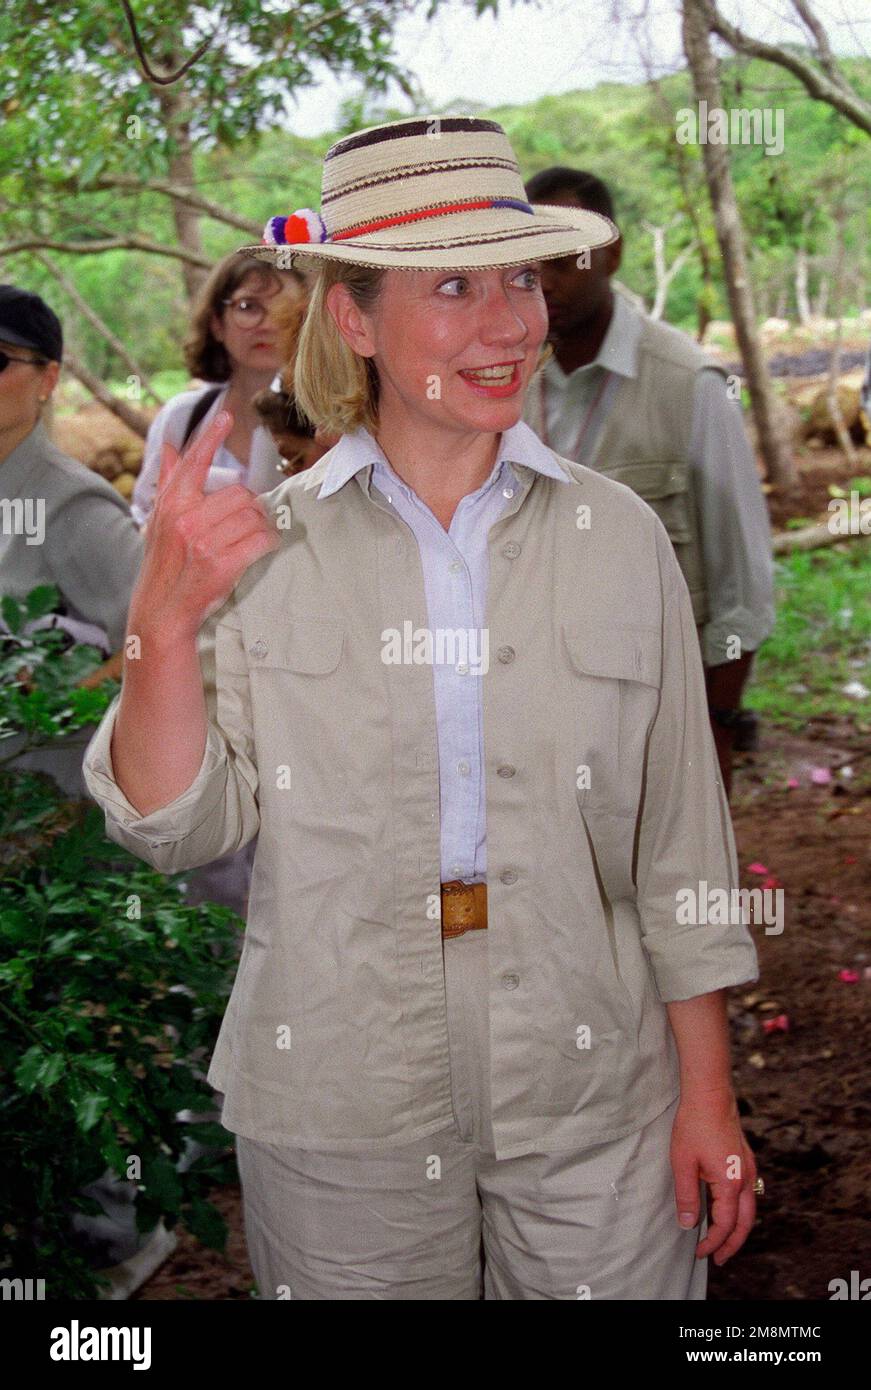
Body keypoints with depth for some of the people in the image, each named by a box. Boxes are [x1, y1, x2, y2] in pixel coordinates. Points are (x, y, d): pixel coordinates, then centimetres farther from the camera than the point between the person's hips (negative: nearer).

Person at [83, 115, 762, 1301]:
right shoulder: (261, 547, -4)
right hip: (335, 1115, 0)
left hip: (594, 1107, 1)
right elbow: (179, 831, -4)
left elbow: (679, 839, 0)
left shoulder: (619, 539, -3)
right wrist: (167, 620, -18)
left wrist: (707, 1095, 1)